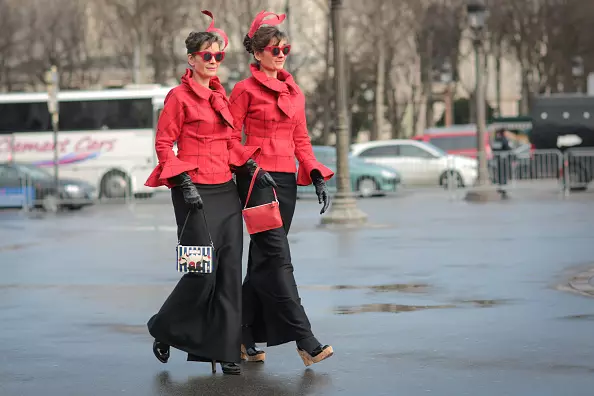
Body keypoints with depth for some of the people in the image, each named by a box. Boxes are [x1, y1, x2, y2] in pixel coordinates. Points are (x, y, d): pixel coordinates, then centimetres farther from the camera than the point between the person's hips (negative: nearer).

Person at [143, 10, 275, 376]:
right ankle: (164, 330, 15)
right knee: (203, 271, -8)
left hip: (226, 191, 7)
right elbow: (163, 144, -7)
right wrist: (184, 182, -16)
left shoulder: (221, 96, 15)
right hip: (195, 193, -7)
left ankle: (225, 350, 6)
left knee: (230, 272, 2)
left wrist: (251, 165, 6)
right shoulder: (179, 96, -5)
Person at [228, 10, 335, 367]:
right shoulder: (245, 90, -2)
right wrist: (247, 167, -14)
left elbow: (301, 140, 16)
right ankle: (306, 342, -17)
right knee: (277, 259, -11)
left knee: (263, 261, 8)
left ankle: (246, 339, 17)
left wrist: (317, 177, 5)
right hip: (257, 177, -6)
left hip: (286, 179, 6)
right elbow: (231, 139, -3)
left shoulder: (295, 92, 15)